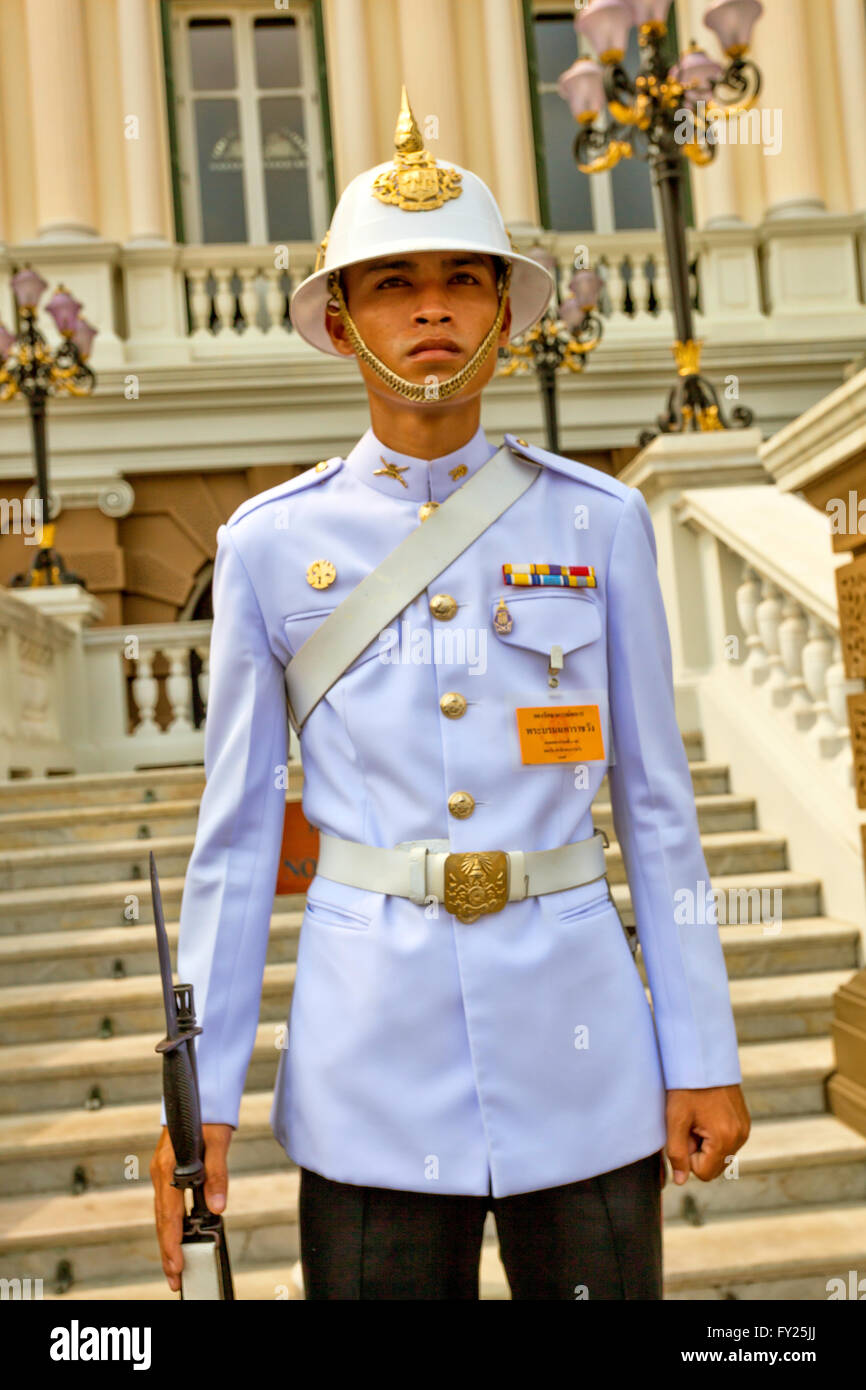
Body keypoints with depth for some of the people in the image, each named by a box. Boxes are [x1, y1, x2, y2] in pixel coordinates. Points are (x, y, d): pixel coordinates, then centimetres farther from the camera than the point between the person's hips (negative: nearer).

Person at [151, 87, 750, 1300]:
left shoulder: (597, 522, 1)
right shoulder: (271, 544, 0)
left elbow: (657, 804, 3)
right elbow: (237, 833, 2)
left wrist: (704, 1056, 2)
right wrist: (201, 1090, 1)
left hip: (577, 1034, 1)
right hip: (373, 1063, 0)